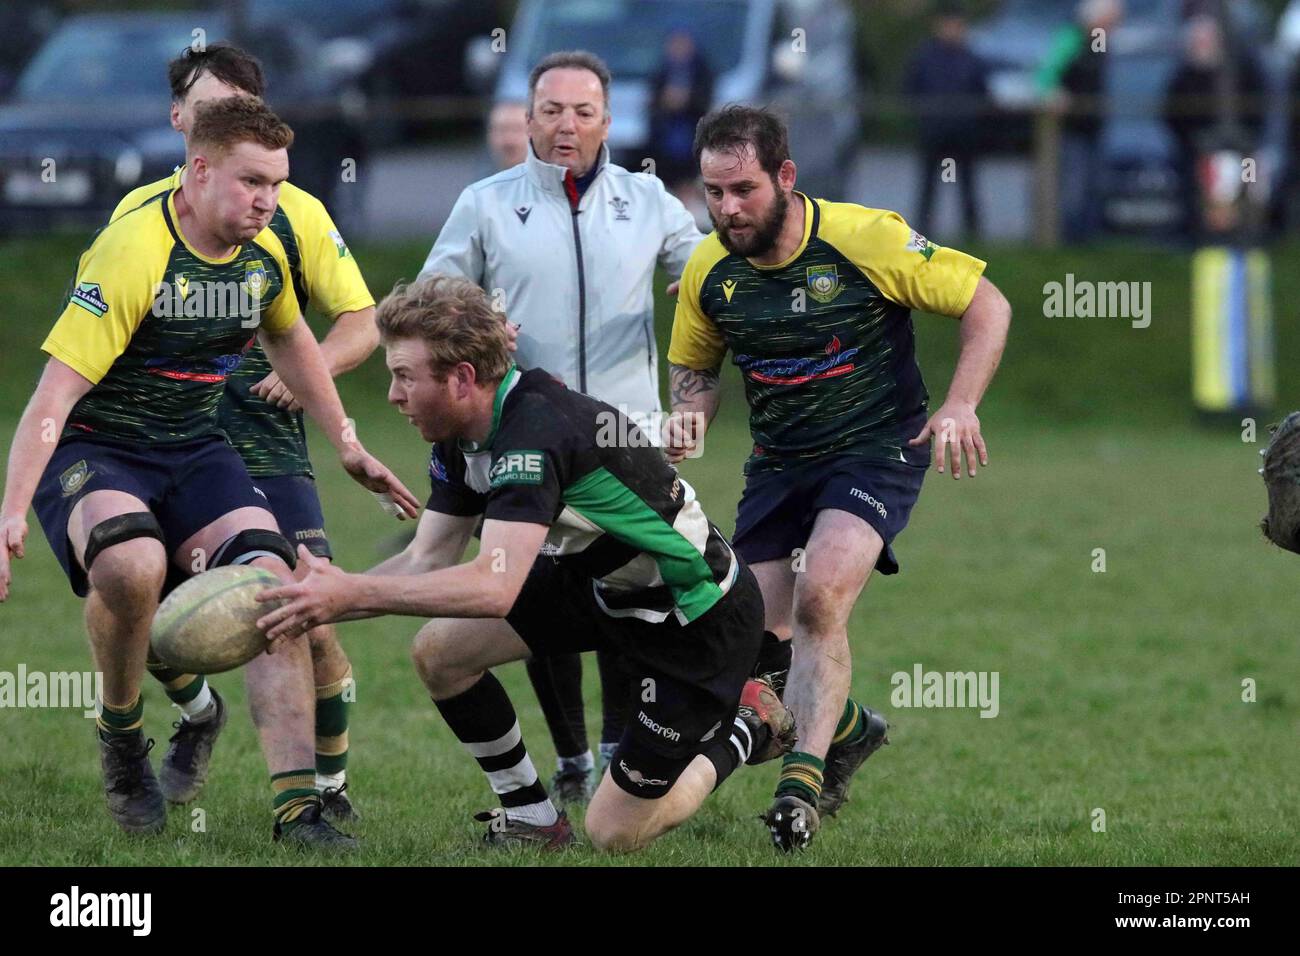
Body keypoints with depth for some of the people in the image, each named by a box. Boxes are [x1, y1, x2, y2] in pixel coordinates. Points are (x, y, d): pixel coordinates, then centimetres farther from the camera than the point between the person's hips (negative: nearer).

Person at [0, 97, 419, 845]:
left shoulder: (265, 253, 2)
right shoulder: (133, 254, -22)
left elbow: (288, 339, 25)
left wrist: (347, 445, 25)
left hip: (195, 451, 7)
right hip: (94, 449, -7)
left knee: (273, 586, -16)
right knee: (132, 563, -37)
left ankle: (298, 805, -17)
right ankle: (121, 740, -9)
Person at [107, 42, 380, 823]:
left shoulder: (295, 213, 4)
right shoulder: (138, 212, 8)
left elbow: (363, 321, 6)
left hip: (268, 448, -2)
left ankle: (329, 783, 9)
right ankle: (199, 712, 28)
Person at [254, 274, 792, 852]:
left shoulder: (536, 430, -33)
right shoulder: (462, 438, -4)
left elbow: (495, 587, -43)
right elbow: (426, 562, -2)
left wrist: (353, 594, -41)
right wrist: (324, 600, -18)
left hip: (699, 619, -9)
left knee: (613, 835, -4)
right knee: (438, 651, -2)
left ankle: (747, 729, 19)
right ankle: (531, 820, 14)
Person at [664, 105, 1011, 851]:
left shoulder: (865, 239, -19)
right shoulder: (709, 271, -5)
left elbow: (987, 304, -10)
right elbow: (695, 365, 14)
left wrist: (960, 405, -22)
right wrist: (691, 419, -9)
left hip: (878, 448, -5)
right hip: (778, 464, 5)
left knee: (819, 599, -27)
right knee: (758, 637, 2)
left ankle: (806, 775, -22)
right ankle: (847, 729, 32)